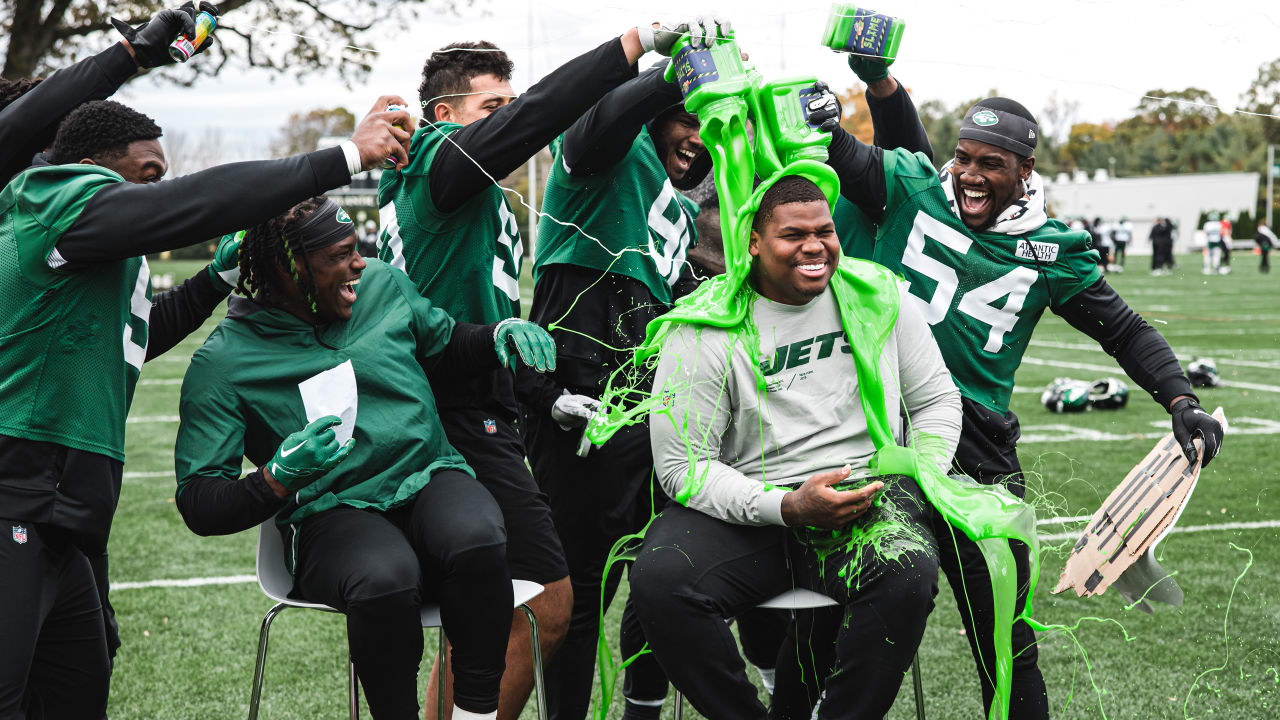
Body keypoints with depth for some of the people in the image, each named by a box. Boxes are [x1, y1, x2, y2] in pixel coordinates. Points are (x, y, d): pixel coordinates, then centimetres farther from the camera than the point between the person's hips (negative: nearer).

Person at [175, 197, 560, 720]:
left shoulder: (384, 285, 11)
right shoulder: (225, 360, -2)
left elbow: (450, 347, 30)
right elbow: (198, 505, -5)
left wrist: (502, 333, 8)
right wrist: (277, 478, -23)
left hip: (430, 480, 3)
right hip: (333, 515, -3)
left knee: (476, 541, -33)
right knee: (384, 579, -38)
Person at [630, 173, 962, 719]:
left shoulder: (878, 297, 10)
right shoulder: (705, 333, -1)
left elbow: (937, 400, 19)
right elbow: (682, 465, -5)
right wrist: (789, 506, -18)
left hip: (869, 498, 1)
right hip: (746, 510, -1)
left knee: (908, 575, -34)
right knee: (658, 580, -29)